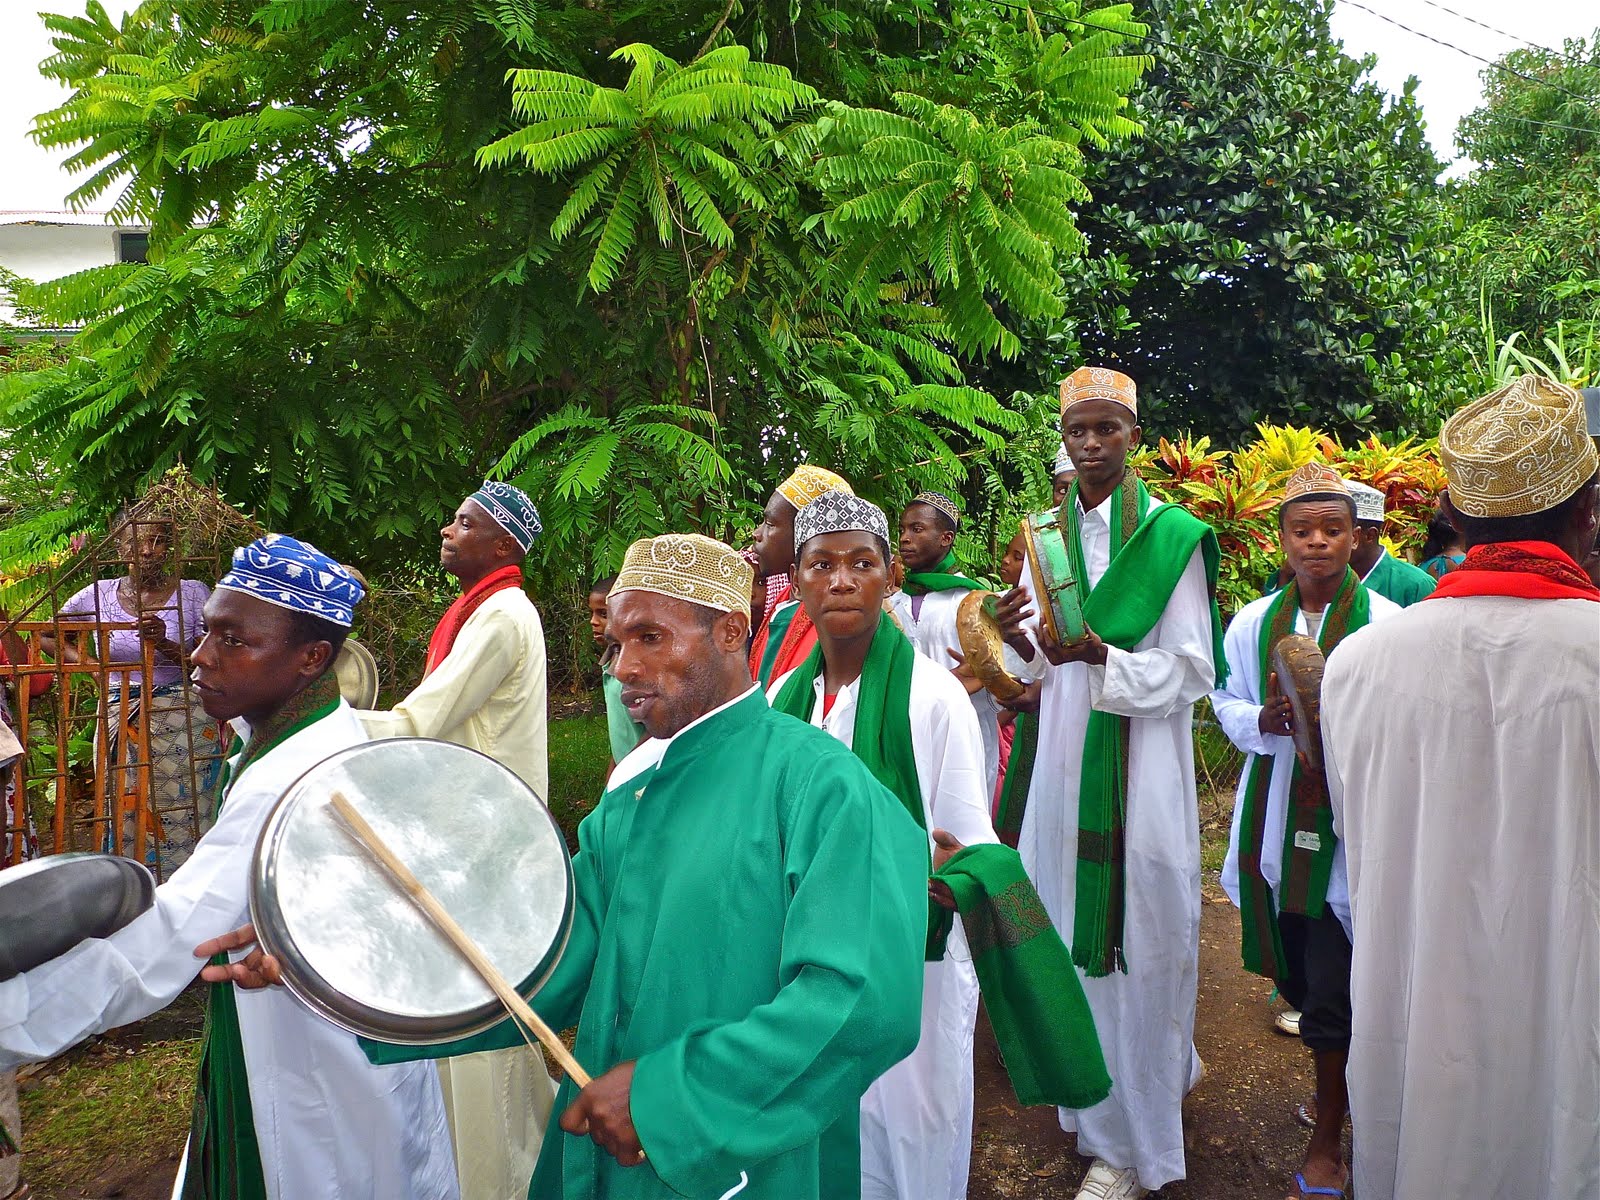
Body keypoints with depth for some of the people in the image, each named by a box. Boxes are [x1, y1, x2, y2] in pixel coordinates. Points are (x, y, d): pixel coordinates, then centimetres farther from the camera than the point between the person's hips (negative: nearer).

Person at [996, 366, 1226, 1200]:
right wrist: (1021, 646, -12)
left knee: (1134, 937, 1)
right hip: (1065, 759, 5)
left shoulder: (1173, 535, -4)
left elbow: (1192, 670, -9)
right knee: (1074, 931, 11)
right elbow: (1043, 669, 11)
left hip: (1142, 763, -5)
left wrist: (1103, 657, -24)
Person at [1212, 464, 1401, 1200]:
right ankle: (1337, 1081, 42)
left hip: (1351, 820, -4)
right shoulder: (1252, 622, 4)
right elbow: (1226, 706, 8)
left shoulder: (1386, 622, -7)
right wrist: (1265, 720, -12)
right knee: (1293, 975, 14)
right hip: (1275, 816, 4)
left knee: (1333, 993, 0)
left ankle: (1326, 1140, 20)